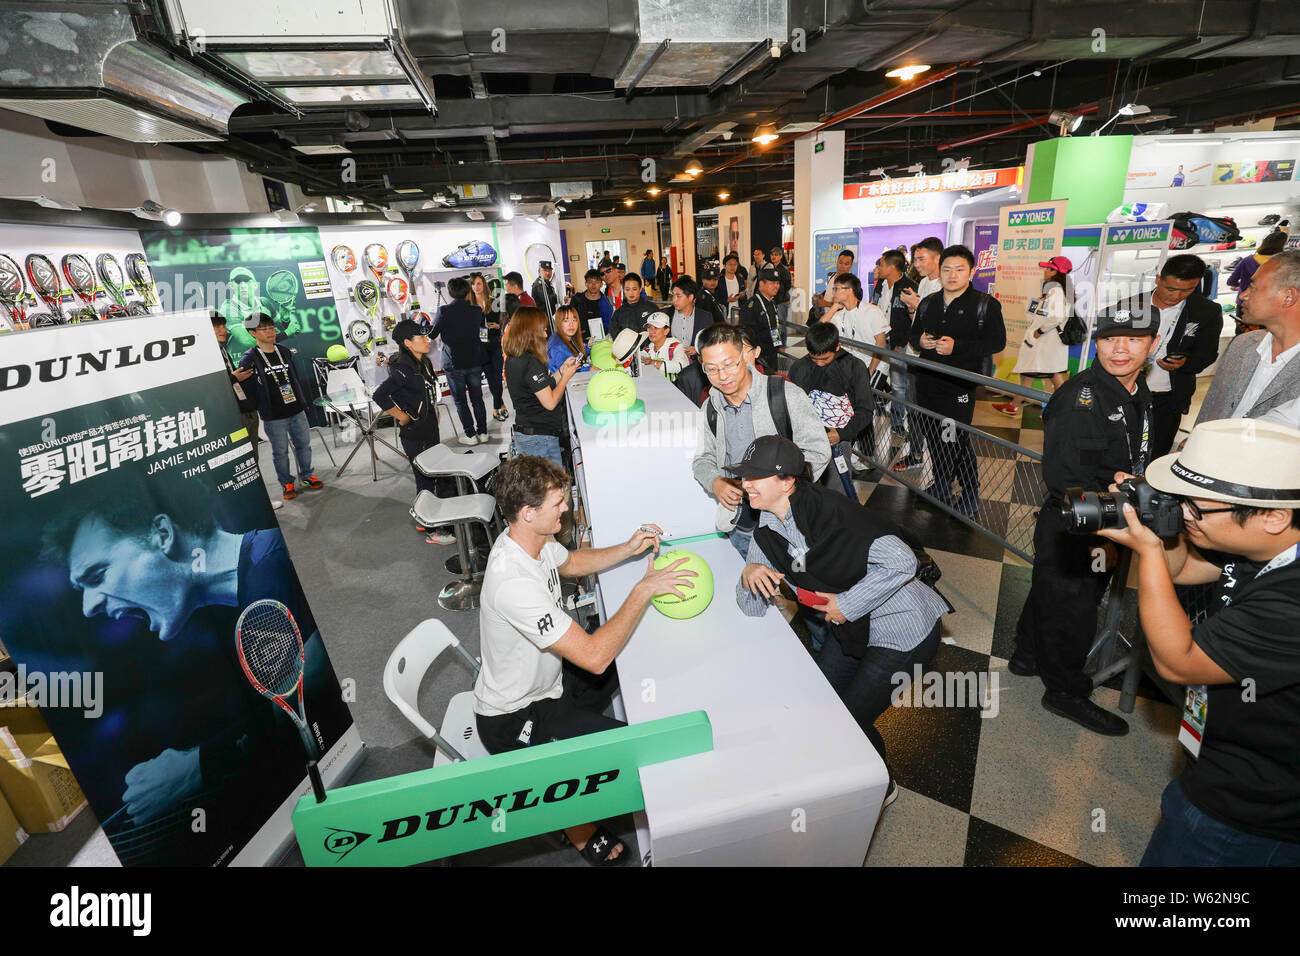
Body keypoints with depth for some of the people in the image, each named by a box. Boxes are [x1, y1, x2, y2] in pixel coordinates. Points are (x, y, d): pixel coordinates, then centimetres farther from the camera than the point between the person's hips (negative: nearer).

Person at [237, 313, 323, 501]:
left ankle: (306, 475, 30)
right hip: (273, 416, -4)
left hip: (297, 411, 4)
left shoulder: (285, 351, 9)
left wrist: (304, 401, 17)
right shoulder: (250, 359, -7)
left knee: (303, 444, 13)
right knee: (280, 451, 4)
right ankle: (287, 483, 18)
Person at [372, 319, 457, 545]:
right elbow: (379, 396, -27)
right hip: (414, 434, -9)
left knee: (431, 476, 18)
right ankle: (432, 531, 10)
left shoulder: (424, 363, 7)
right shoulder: (404, 370, -22)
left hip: (430, 429, 9)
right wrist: (401, 416, -19)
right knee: (425, 479, -1)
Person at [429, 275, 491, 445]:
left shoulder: (444, 312, -12)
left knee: (460, 401, 7)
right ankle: (482, 433, 16)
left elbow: (432, 335, -6)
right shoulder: (476, 310, -2)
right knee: (477, 399, 12)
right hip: (474, 362, 3)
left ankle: (471, 435, 9)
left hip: (454, 364, -3)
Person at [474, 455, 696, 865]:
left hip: (541, 679, 9)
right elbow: (594, 655, -39)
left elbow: (572, 562, 12)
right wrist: (644, 588, -31)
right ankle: (578, 824, 13)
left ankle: (577, 728, 29)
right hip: (512, 719, -9)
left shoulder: (531, 539, -10)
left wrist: (628, 549, -5)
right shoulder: (513, 583, -39)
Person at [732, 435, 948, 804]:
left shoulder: (827, 511, -30)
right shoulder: (767, 529, -5)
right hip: (850, 628, 8)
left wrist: (847, 604, -26)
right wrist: (749, 574, -23)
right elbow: (754, 607, -2)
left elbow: (901, 561, -33)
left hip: (903, 631, -8)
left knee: (851, 719, 2)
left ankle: (881, 788, 35)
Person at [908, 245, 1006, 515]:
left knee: (957, 442, -4)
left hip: (960, 387, -6)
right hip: (928, 383, 6)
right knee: (932, 437, 15)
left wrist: (957, 347, -20)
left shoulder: (985, 304, -4)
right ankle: (941, 487, 34)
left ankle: (971, 494, 15)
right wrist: (920, 341, -4)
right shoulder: (928, 303, 13)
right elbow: (914, 333, 21)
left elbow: (997, 341, -8)